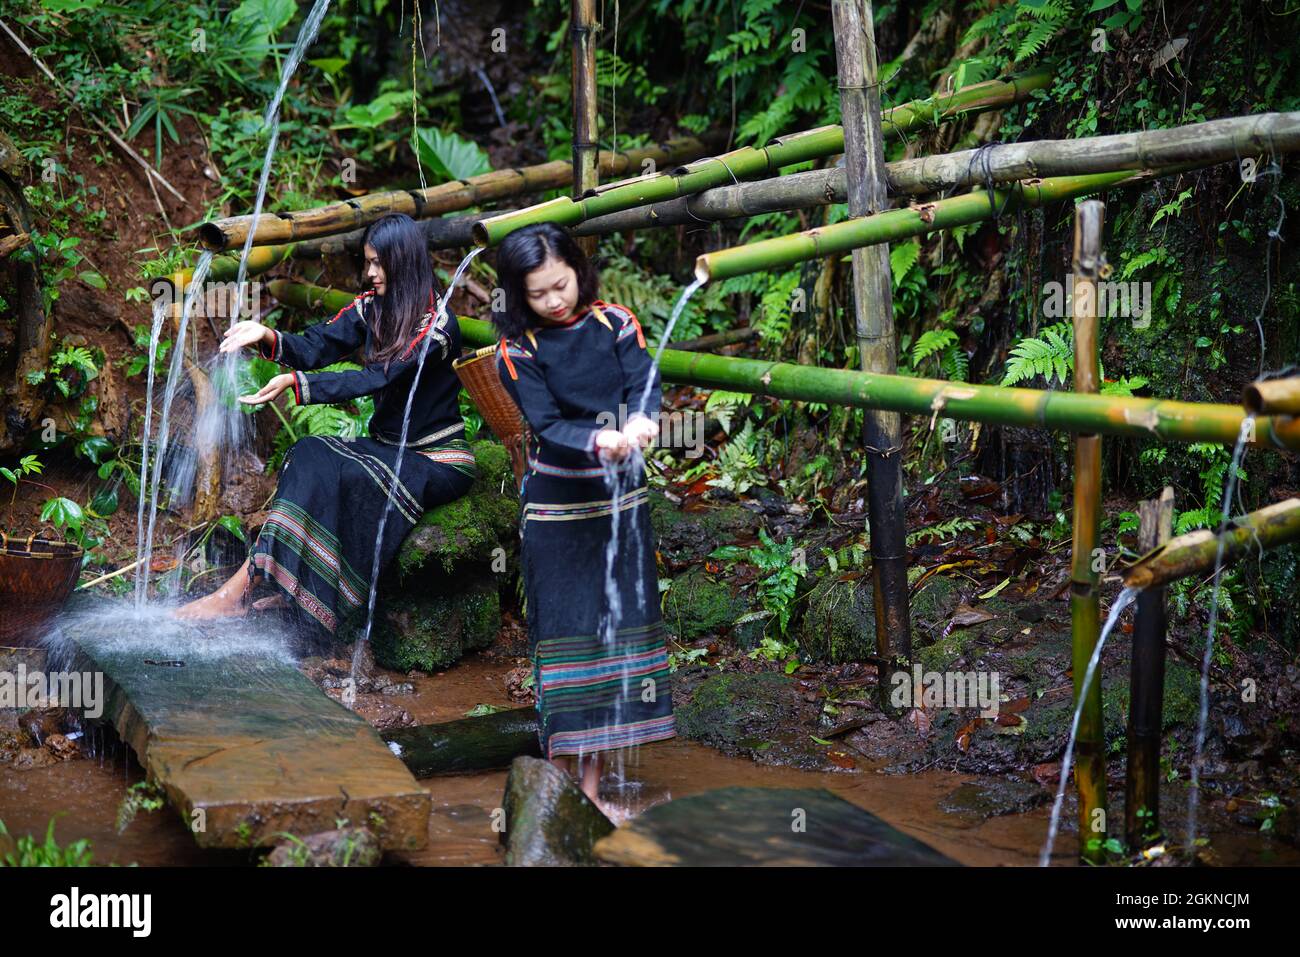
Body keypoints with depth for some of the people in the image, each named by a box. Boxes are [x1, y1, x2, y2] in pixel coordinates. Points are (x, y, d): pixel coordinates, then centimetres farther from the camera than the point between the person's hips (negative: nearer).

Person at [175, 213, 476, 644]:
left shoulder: (438, 325, -18)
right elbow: (316, 346, -4)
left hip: (440, 461, -7)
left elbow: (376, 380, -27)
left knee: (340, 474, -29)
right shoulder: (371, 308, 5)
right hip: (391, 448, 7)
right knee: (308, 454, -20)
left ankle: (240, 588, -29)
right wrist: (268, 337, -24)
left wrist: (296, 382, -35)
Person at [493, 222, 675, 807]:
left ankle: (595, 764, 17)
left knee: (621, 619, 6)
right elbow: (547, 426, -17)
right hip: (555, 506, -3)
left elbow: (645, 382, -12)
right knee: (564, 627, -1)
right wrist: (598, 440, -36)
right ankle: (561, 770, 7)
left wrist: (641, 419, -35)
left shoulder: (615, 323, -1)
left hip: (621, 497, 3)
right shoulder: (517, 351, -8)